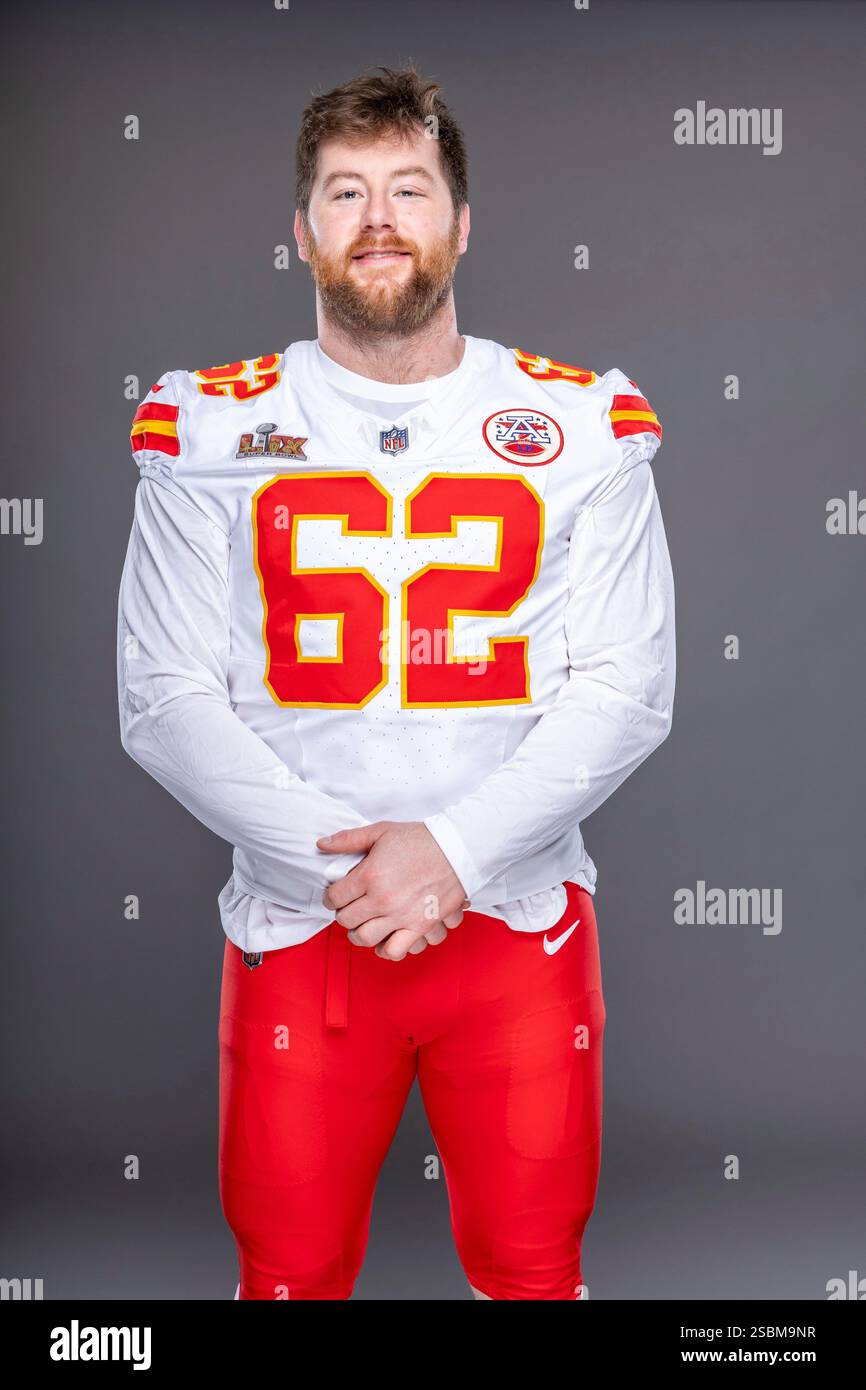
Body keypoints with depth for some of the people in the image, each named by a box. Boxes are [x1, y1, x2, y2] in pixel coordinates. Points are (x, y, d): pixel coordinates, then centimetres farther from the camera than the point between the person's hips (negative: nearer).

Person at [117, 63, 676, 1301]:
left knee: (532, 1268, 12)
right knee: (291, 1269, 11)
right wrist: (334, 857, -16)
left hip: (520, 916, 0)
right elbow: (164, 700, -4)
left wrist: (453, 848, -16)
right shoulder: (214, 430, 0)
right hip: (297, 923, 0)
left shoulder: (579, 425, 0)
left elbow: (627, 687, -5)